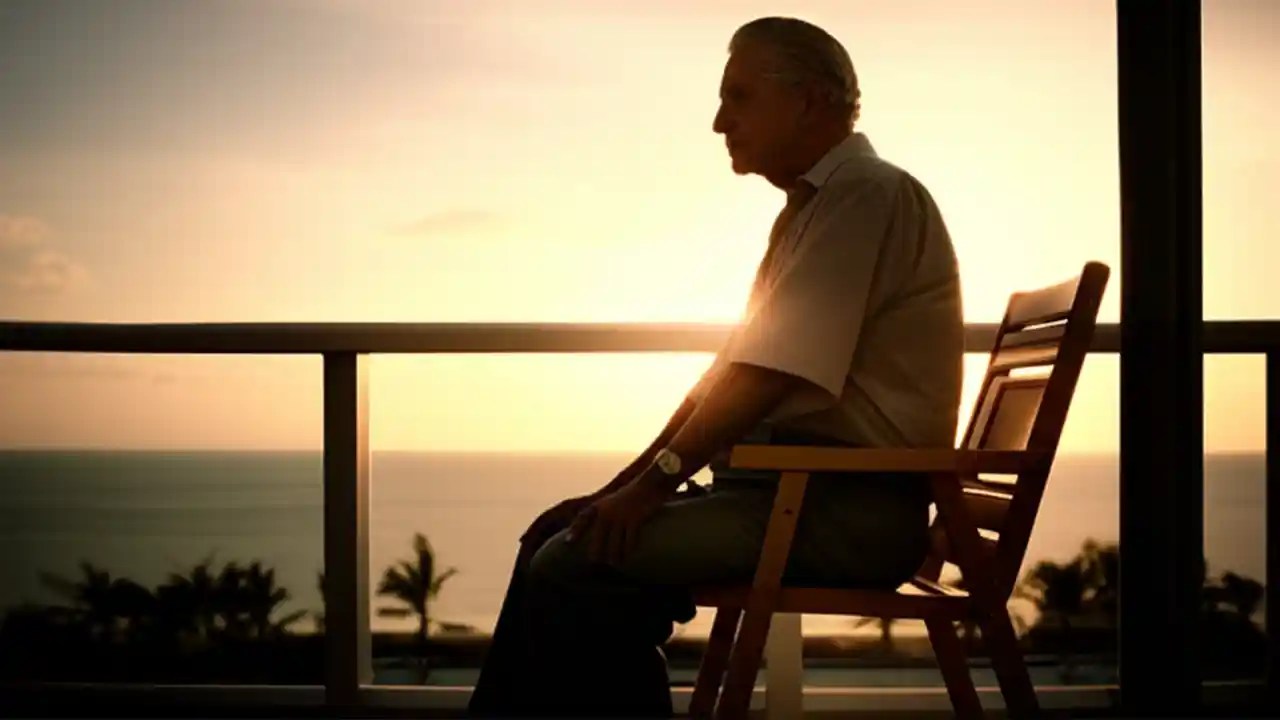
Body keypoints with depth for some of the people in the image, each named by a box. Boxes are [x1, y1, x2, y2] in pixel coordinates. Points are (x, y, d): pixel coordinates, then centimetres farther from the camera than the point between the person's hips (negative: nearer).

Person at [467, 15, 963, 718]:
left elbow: (775, 374, -19)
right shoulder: (809, 210, 22)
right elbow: (728, 374, 20)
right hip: (791, 486, 10)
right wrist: (619, 488, 12)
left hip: (849, 508, -10)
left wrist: (655, 481, -12)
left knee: (573, 567, -19)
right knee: (553, 540, 4)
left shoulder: (868, 197, -11)